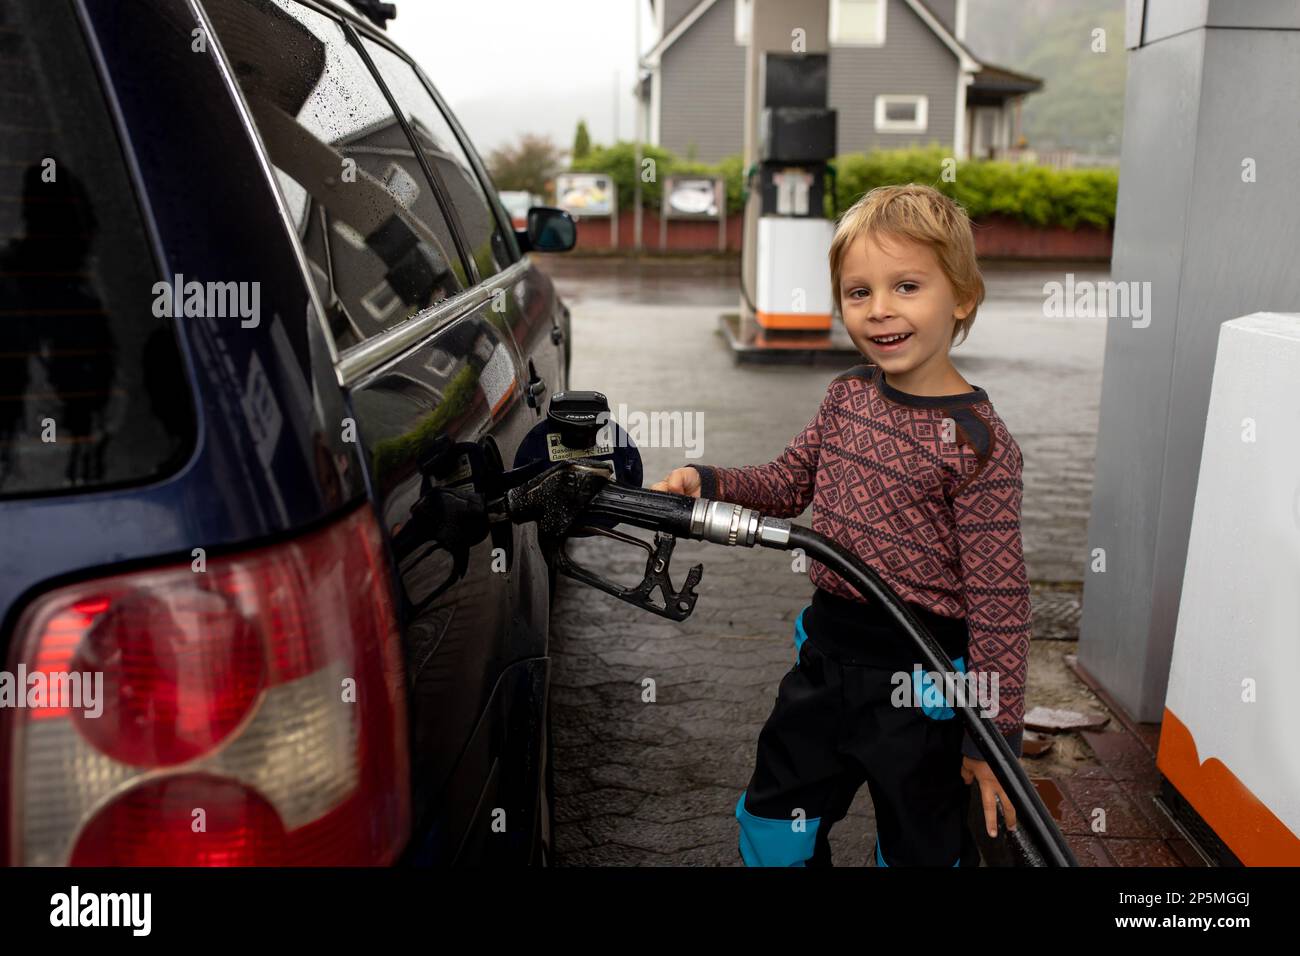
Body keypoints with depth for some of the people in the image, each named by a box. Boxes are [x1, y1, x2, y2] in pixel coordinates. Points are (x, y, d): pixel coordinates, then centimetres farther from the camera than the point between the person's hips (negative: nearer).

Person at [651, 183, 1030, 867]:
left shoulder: (978, 443, -20)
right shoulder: (847, 398, 0)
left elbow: (998, 599, -19)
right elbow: (787, 483, 14)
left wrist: (993, 735, -16)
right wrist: (708, 483, -4)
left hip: (921, 680, -6)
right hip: (826, 655, 6)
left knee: (921, 848, 17)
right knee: (773, 823, 23)